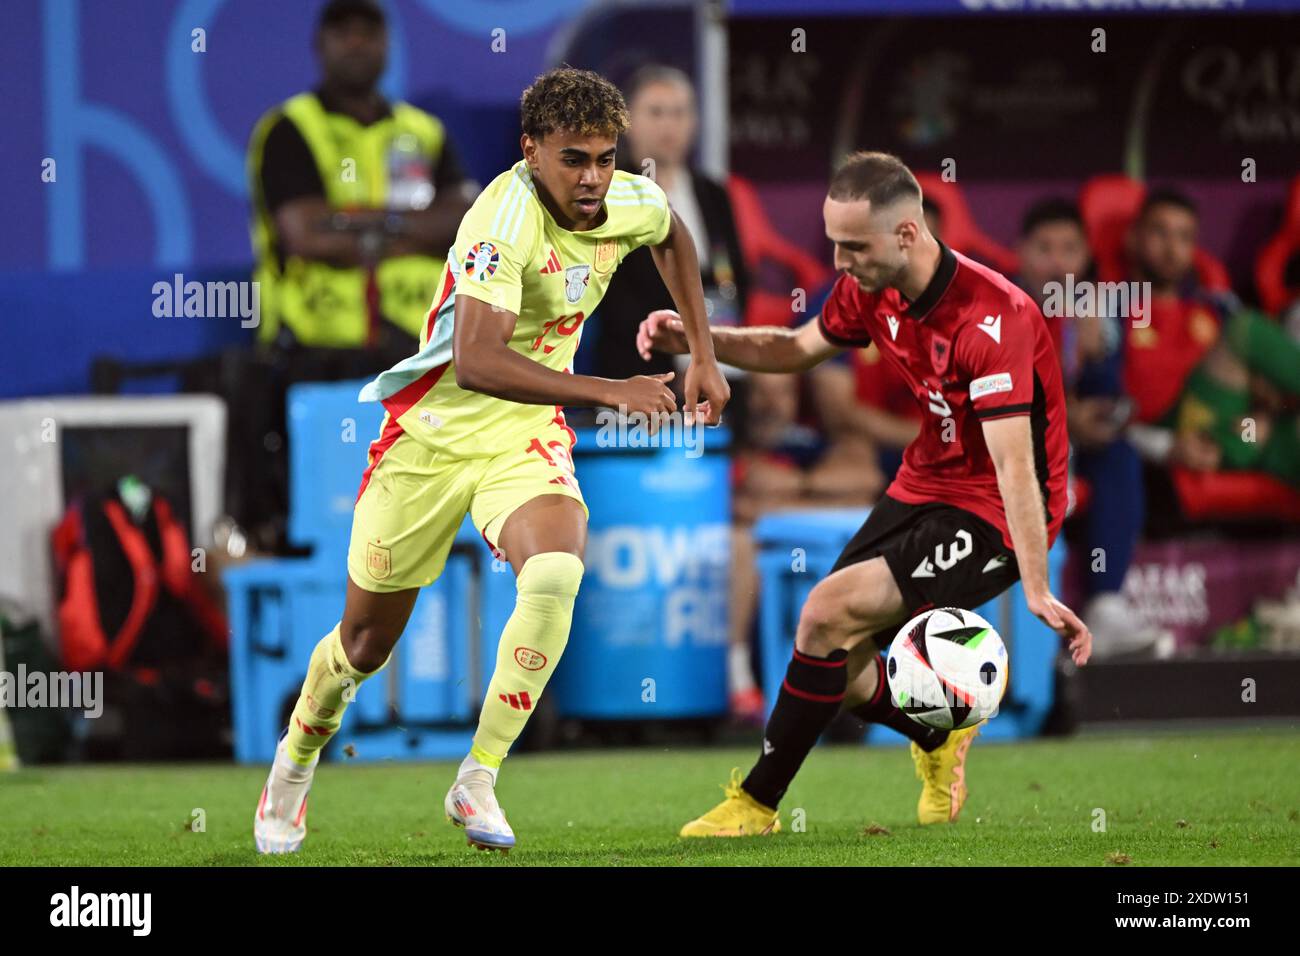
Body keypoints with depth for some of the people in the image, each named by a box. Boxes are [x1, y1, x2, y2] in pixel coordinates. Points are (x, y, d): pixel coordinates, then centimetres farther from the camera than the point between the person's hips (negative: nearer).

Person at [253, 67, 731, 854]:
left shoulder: (633, 203, -8)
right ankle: (298, 758, 40)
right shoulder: (508, 219, -28)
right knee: (368, 640, 8)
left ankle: (478, 781, -18)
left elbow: (672, 236, 20)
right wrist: (609, 392, -42)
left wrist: (704, 355, 15)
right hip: (435, 431, -4)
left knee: (556, 575, -28)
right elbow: (477, 361, -38)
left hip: (527, 434, 4)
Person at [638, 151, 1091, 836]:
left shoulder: (991, 318, -27)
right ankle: (940, 737, 36)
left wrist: (1036, 589, -36)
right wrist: (695, 338, 3)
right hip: (923, 488, 8)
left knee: (829, 612, -22)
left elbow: (1014, 464, -32)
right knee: (837, 673, 3)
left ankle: (757, 804, -8)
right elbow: (797, 349, 18)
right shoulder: (873, 291, -3)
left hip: (992, 515, -8)